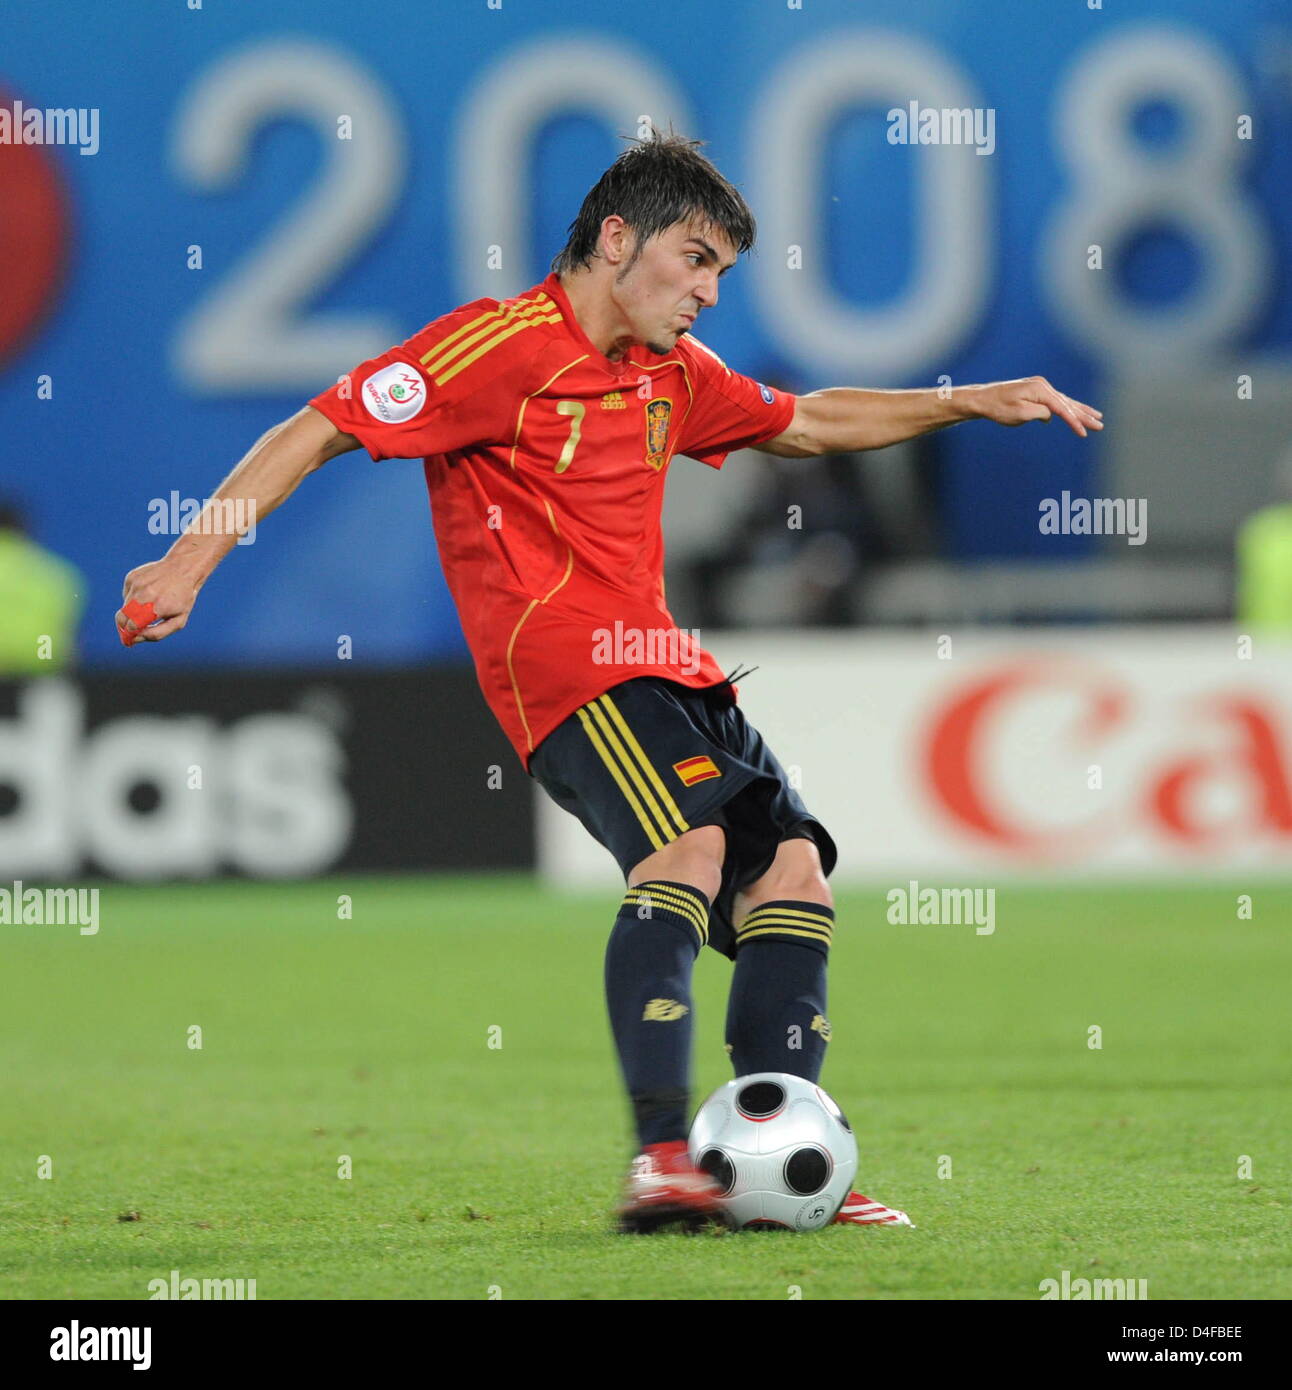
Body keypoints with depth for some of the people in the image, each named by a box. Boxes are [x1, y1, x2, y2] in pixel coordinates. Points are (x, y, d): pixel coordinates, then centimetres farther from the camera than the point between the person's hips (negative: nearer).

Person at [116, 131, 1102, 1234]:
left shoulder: (673, 373, 19)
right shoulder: (505, 345, -8)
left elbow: (807, 424, 34)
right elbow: (321, 430, -10)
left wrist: (971, 404, 27)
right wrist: (191, 560, -17)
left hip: (661, 664, 9)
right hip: (562, 662, -9)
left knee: (792, 872, -1)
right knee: (688, 843, -29)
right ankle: (662, 1159, -35)